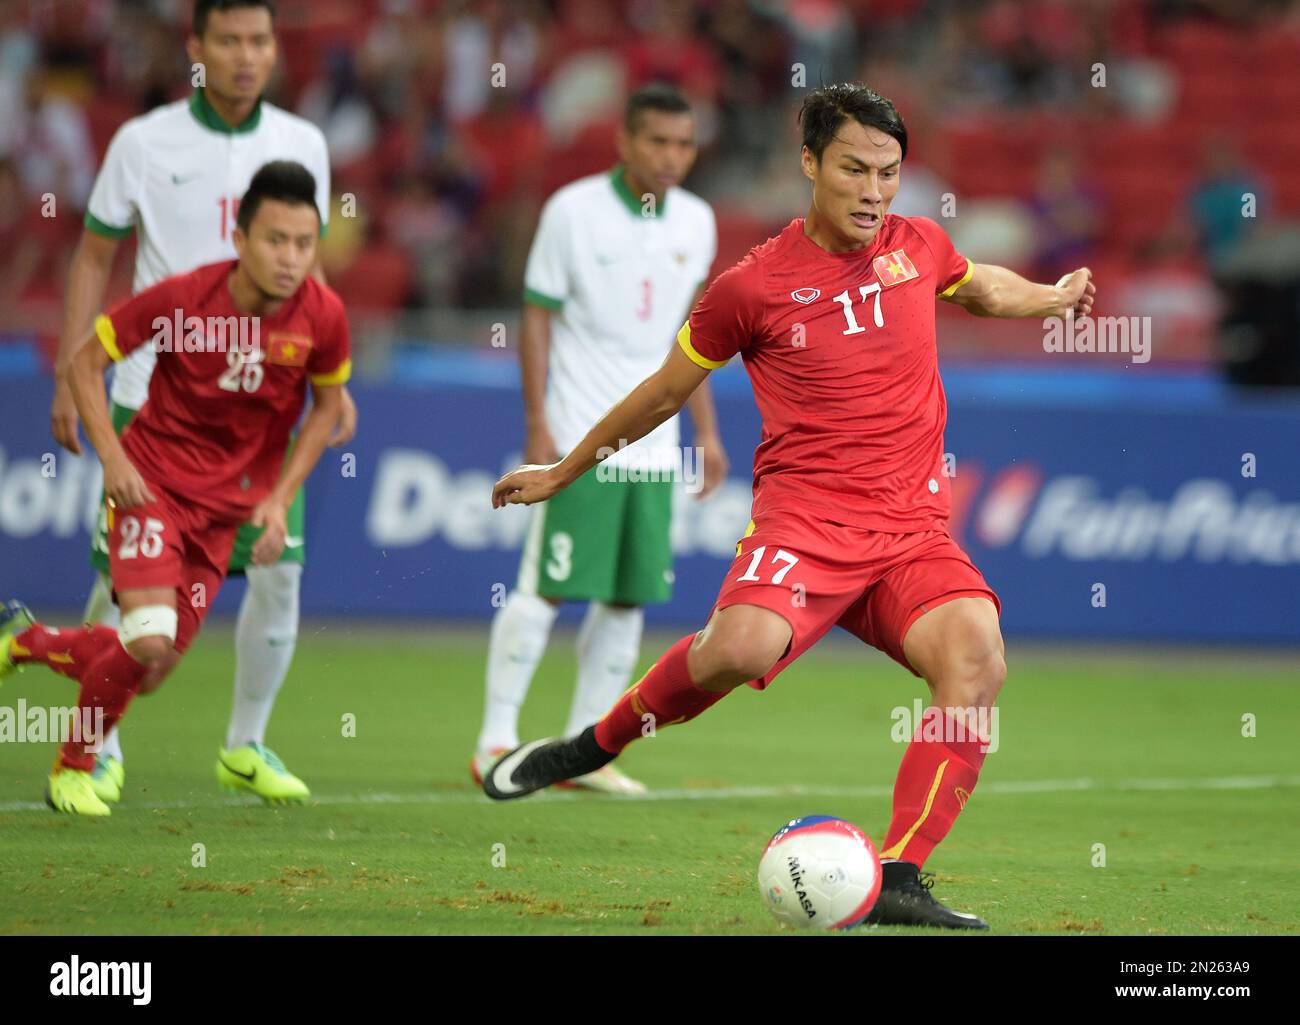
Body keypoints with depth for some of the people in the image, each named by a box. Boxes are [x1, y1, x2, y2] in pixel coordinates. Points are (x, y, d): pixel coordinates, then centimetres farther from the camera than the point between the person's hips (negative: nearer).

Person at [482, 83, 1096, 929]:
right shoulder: (754, 286, -2)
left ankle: (898, 881, -23)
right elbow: (667, 389, 14)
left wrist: (1052, 298, 33)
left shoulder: (919, 247, 10)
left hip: (914, 530, 4)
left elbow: (980, 287, 39)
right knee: (744, 646, -35)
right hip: (802, 519, -4)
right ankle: (596, 745, -6)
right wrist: (563, 472, 22)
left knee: (977, 659, -25)